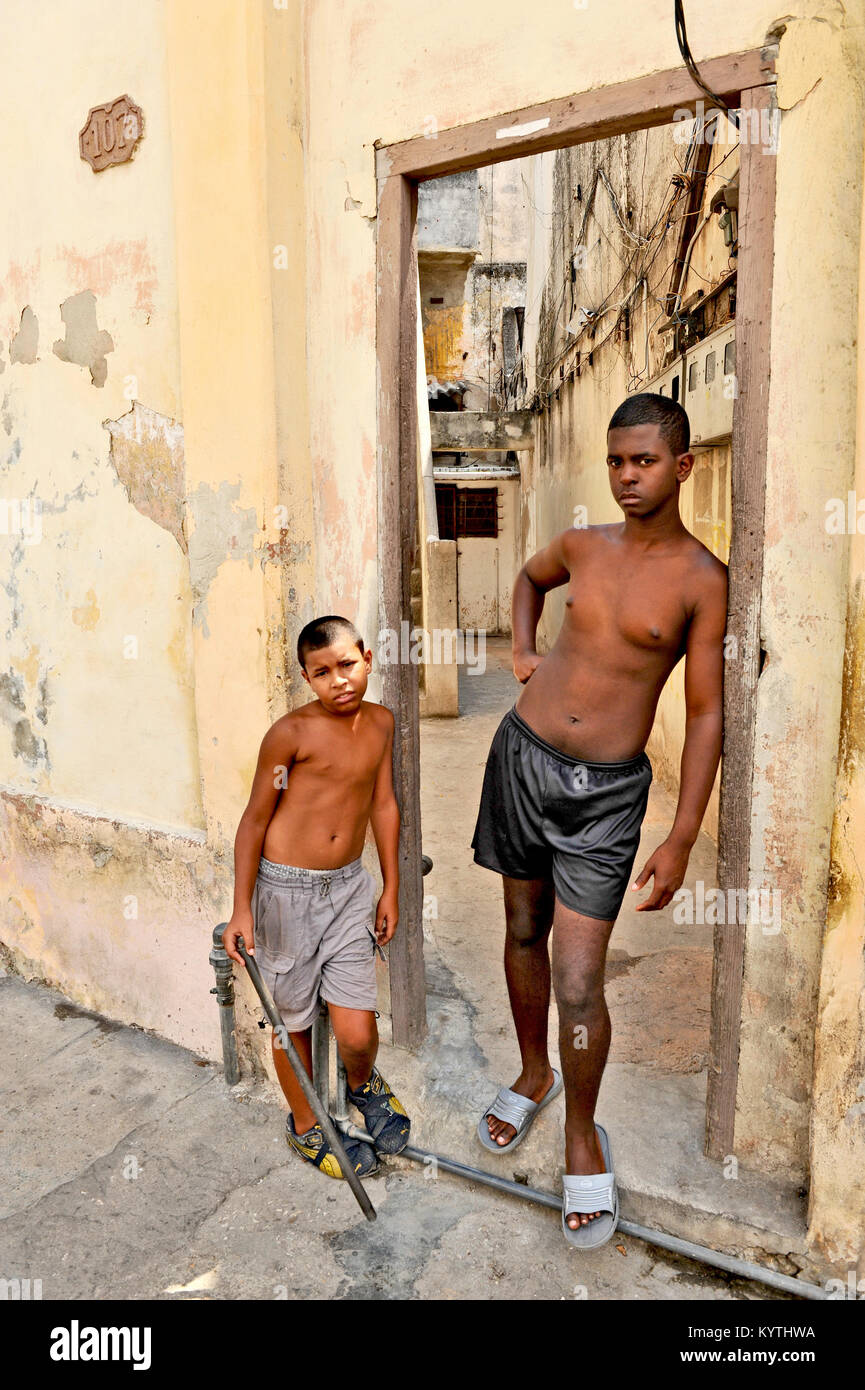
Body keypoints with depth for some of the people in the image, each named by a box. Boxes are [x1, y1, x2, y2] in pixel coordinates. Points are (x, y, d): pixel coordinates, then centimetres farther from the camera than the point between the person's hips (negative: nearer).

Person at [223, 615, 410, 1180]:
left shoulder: (381, 721, 2)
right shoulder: (291, 733, -14)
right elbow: (255, 819, -7)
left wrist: (391, 889, 13)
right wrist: (242, 910, -7)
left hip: (350, 885, 4)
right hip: (286, 889, -3)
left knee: (357, 1033, 2)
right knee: (293, 1020, 13)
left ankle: (364, 1084, 39)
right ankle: (305, 1125, 41)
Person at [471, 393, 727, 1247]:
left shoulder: (701, 579, -8)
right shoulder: (583, 545, 4)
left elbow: (706, 714, -7)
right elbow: (528, 576, 28)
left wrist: (682, 838, -10)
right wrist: (523, 649, 9)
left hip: (605, 789, -4)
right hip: (522, 755, 4)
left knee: (579, 983, -3)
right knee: (523, 934, 18)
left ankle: (582, 1131, 26)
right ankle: (534, 1074, 43)